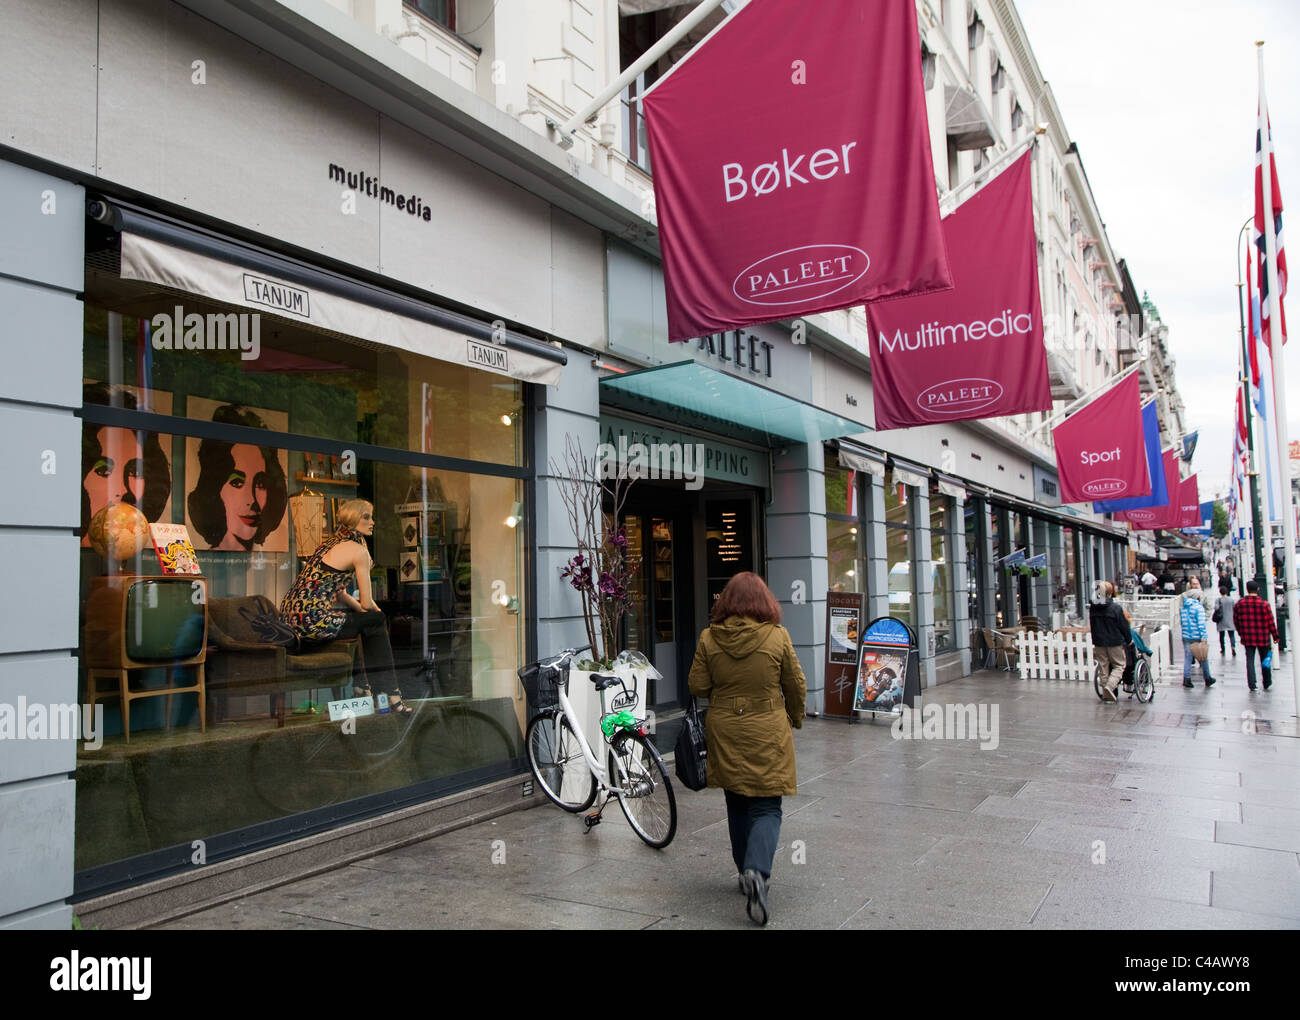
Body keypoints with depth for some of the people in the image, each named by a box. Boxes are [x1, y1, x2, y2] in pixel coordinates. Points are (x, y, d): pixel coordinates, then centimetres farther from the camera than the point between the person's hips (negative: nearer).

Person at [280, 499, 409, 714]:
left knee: (363, 616, 26)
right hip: (312, 621, -9)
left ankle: (360, 683, 31)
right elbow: (367, 603, -6)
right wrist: (375, 609, 15)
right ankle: (390, 693, 13)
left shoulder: (332, 542, 19)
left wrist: (359, 607, 16)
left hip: (291, 615, 9)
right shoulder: (358, 550, -8)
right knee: (376, 620, 8)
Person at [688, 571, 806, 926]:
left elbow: (698, 686, -3)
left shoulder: (709, 638, -7)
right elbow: (796, 686, -1)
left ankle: (747, 873, 27)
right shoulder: (777, 636, -10)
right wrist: (795, 718, 17)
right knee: (766, 807, 4)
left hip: (724, 734, 2)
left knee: (737, 806, 18)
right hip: (767, 734, -2)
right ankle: (758, 870, -18)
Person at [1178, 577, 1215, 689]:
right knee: (1204, 658, 9)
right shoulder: (1199, 607, -10)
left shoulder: (1183, 607, 7)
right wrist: (1203, 636, -17)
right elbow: (1201, 623, -16)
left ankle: (1186, 679, 1)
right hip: (1197, 636, -5)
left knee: (1187, 657, 6)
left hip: (1186, 636, 5)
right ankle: (1207, 679, 19)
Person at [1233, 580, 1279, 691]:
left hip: (1247, 638, 1)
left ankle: (1251, 684, 0)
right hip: (1263, 638, -1)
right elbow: (1271, 622, -6)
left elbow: (1235, 620, 6)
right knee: (1265, 660, 14)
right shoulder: (1264, 604, -11)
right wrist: (1275, 636, 5)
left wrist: (1241, 632, 20)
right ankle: (1267, 683, 25)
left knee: (1250, 660, 6)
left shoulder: (1239, 603, -3)